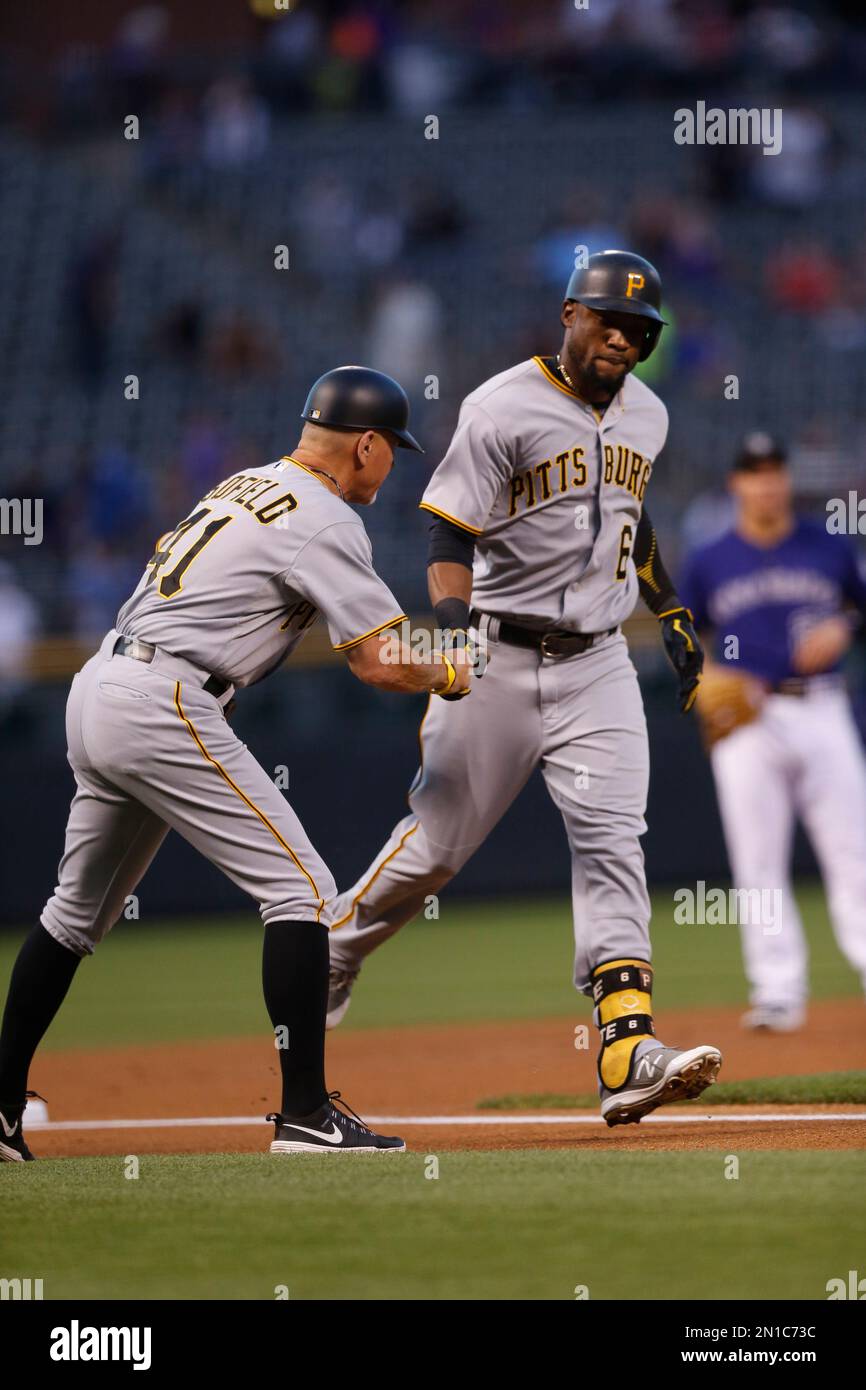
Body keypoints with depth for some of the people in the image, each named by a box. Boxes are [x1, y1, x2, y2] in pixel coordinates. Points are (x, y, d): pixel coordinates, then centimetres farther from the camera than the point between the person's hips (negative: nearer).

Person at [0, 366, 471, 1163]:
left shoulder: (243, 485, 20)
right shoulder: (325, 521, -8)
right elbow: (384, 662, -11)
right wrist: (451, 676, 8)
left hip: (96, 687, 10)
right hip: (164, 707, -10)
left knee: (78, 911, 20)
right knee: (299, 886, -7)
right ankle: (306, 1115, -11)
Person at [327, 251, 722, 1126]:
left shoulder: (644, 416, 10)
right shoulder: (503, 411, -11)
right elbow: (449, 534, -14)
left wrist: (671, 611, 23)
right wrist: (451, 620, -30)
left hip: (597, 663, 5)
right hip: (499, 660, -5)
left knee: (612, 839, -10)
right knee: (438, 840, 2)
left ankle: (627, 1052, -18)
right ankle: (329, 953, 30)